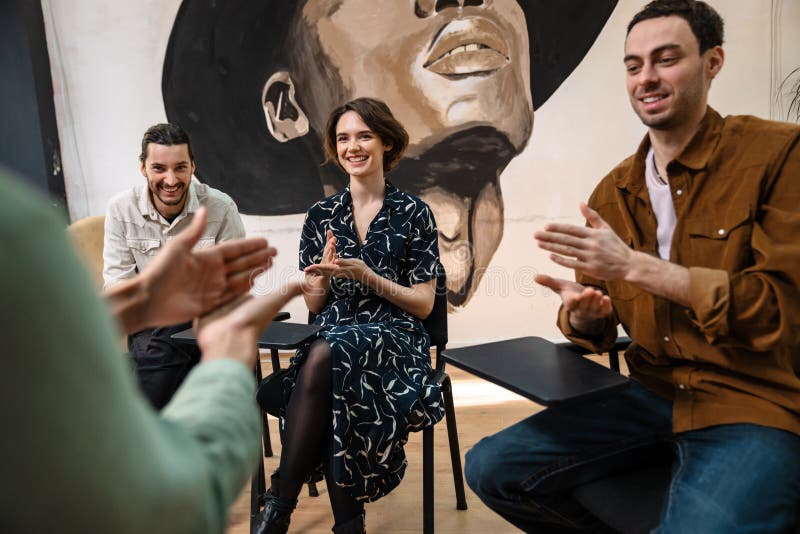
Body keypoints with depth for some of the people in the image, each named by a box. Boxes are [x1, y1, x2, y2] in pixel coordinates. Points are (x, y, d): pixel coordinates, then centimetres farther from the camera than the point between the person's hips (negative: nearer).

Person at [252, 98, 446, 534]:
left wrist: (367, 276, -14)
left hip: (394, 339, -2)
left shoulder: (413, 213, 3)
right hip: (332, 337, 3)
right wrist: (324, 271, -11)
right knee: (329, 393, -34)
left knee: (324, 356, -35)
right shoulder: (321, 215, 11)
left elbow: (423, 304, 1)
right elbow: (314, 304, 12)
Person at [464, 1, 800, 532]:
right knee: (491, 467, -3)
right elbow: (595, 329, 13)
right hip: (652, 393, 5)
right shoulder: (612, 193, 8)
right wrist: (581, 314, -13)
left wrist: (635, 265, -22)